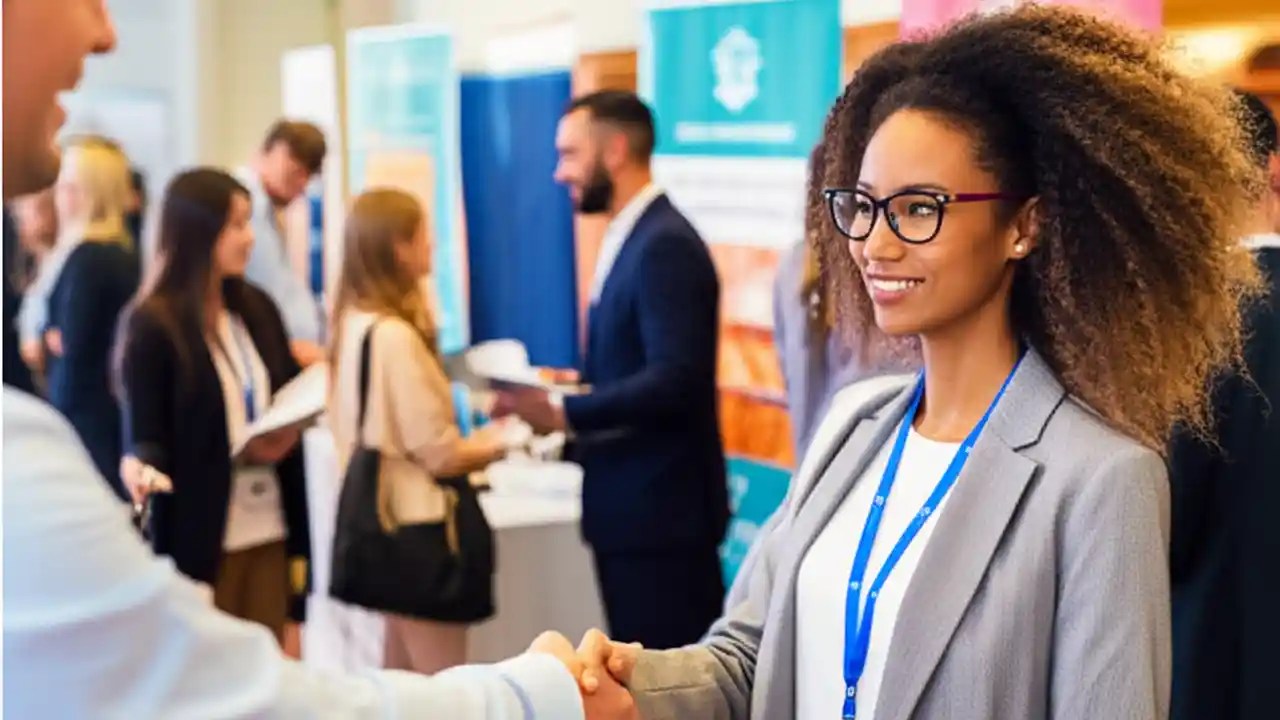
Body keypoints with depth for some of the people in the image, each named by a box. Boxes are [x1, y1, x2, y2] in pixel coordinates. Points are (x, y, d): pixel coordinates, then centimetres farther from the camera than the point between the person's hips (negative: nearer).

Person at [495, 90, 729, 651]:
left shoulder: (666, 245, -17)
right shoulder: (632, 240, 13)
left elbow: (673, 380, -25)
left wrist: (565, 413, -20)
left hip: (660, 507, -10)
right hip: (634, 503, 10)